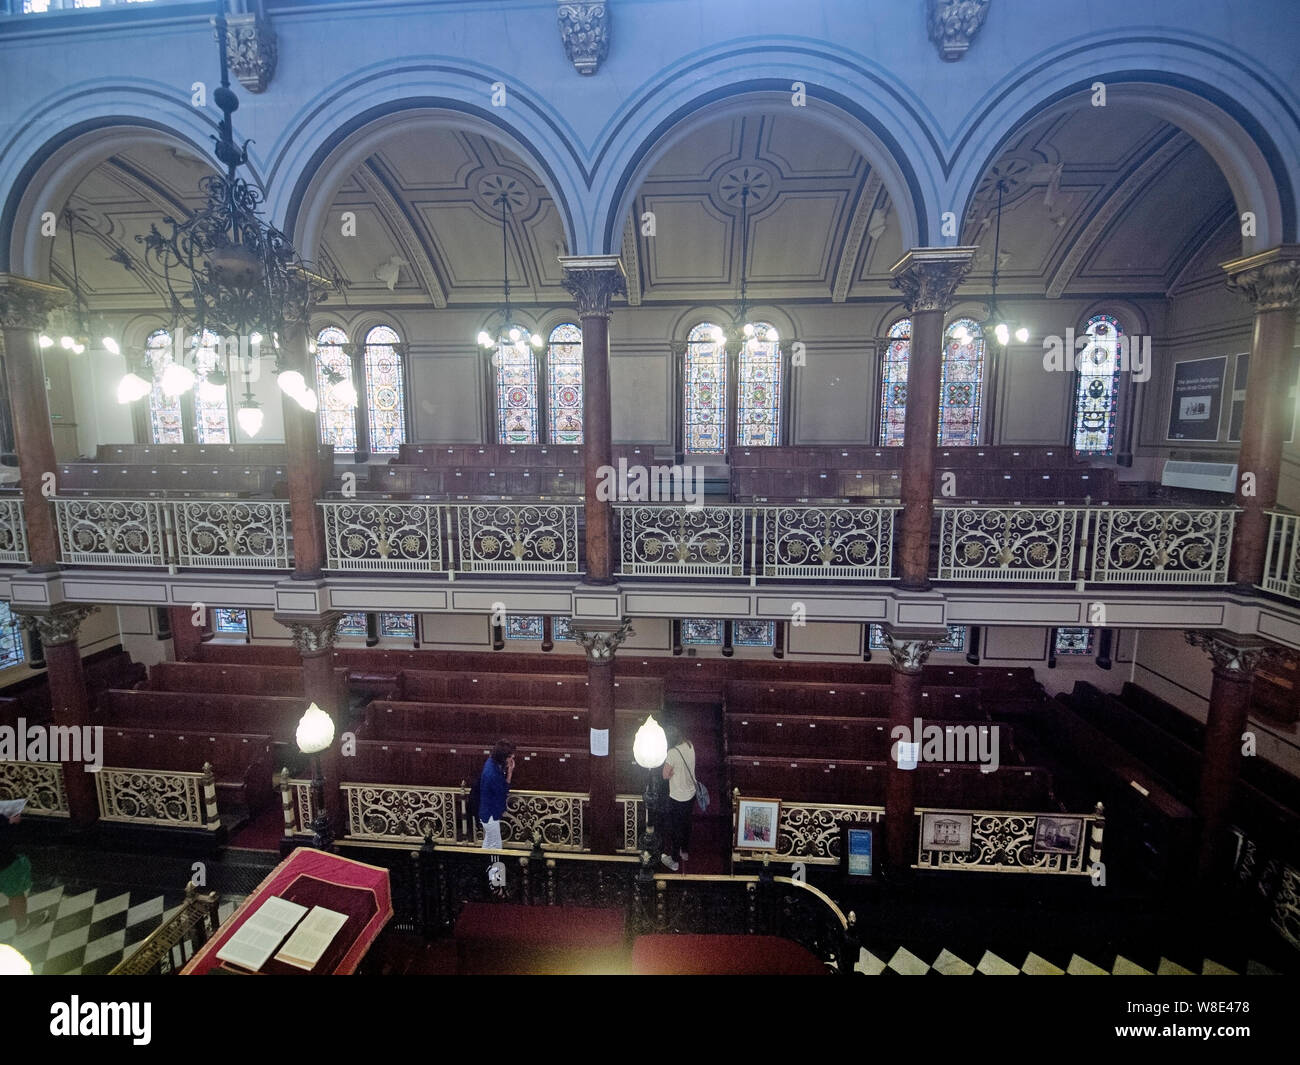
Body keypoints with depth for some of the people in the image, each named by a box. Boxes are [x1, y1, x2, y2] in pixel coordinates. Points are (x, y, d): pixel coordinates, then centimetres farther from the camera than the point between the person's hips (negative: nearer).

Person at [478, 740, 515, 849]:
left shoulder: (492, 762, -7)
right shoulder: (492, 773, -34)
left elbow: (501, 784, 2)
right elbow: (503, 792, -20)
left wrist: (508, 771, -15)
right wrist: (509, 772, -25)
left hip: (488, 812, 9)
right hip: (490, 815, -9)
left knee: (487, 844, 25)